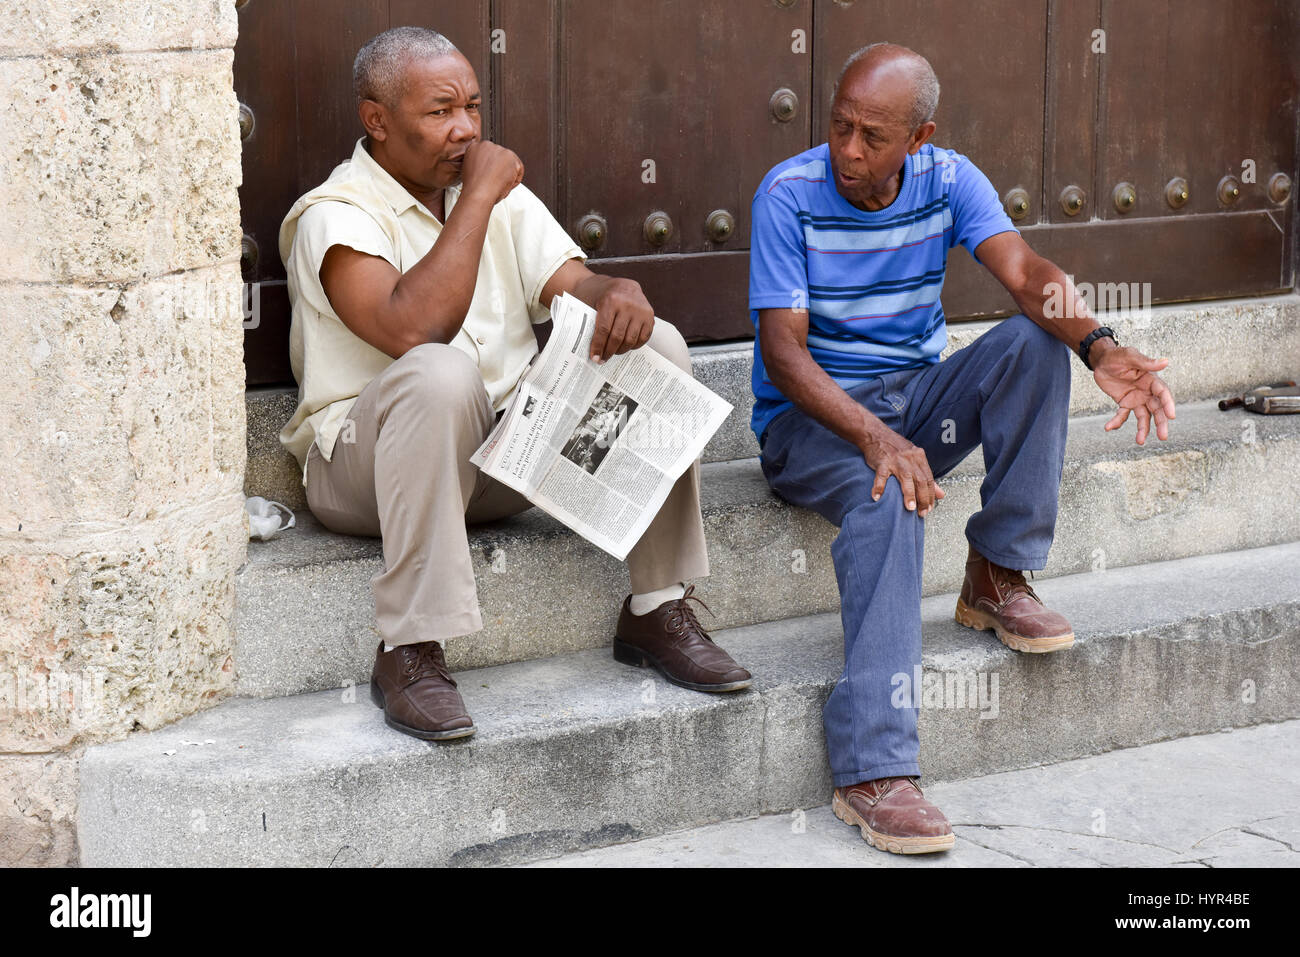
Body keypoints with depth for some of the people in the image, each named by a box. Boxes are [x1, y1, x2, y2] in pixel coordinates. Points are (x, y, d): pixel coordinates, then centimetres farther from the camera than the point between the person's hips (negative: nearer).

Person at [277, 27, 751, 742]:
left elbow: (575, 286, 4)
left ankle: (657, 610, -6)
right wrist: (478, 198, -20)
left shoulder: (501, 195, 13)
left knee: (653, 345, -10)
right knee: (441, 374, -39)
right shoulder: (333, 217, -10)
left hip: (510, 444, 7)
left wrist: (620, 295, -21)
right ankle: (410, 651, -33)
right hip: (367, 462, -6)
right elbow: (413, 329, -27)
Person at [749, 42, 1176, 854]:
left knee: (1034, 342, -23)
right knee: (887, 499, -37)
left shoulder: (948, 179, -3)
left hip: (916, 396, 5)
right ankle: (873, 773, -43)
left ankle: (998, 579, -12)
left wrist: (1099, 346, -41)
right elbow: (783, 351, -21)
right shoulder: (790, 194, -15)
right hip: (811, 418, -4)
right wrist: (872, 437, -38)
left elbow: (1023, 270, -19)